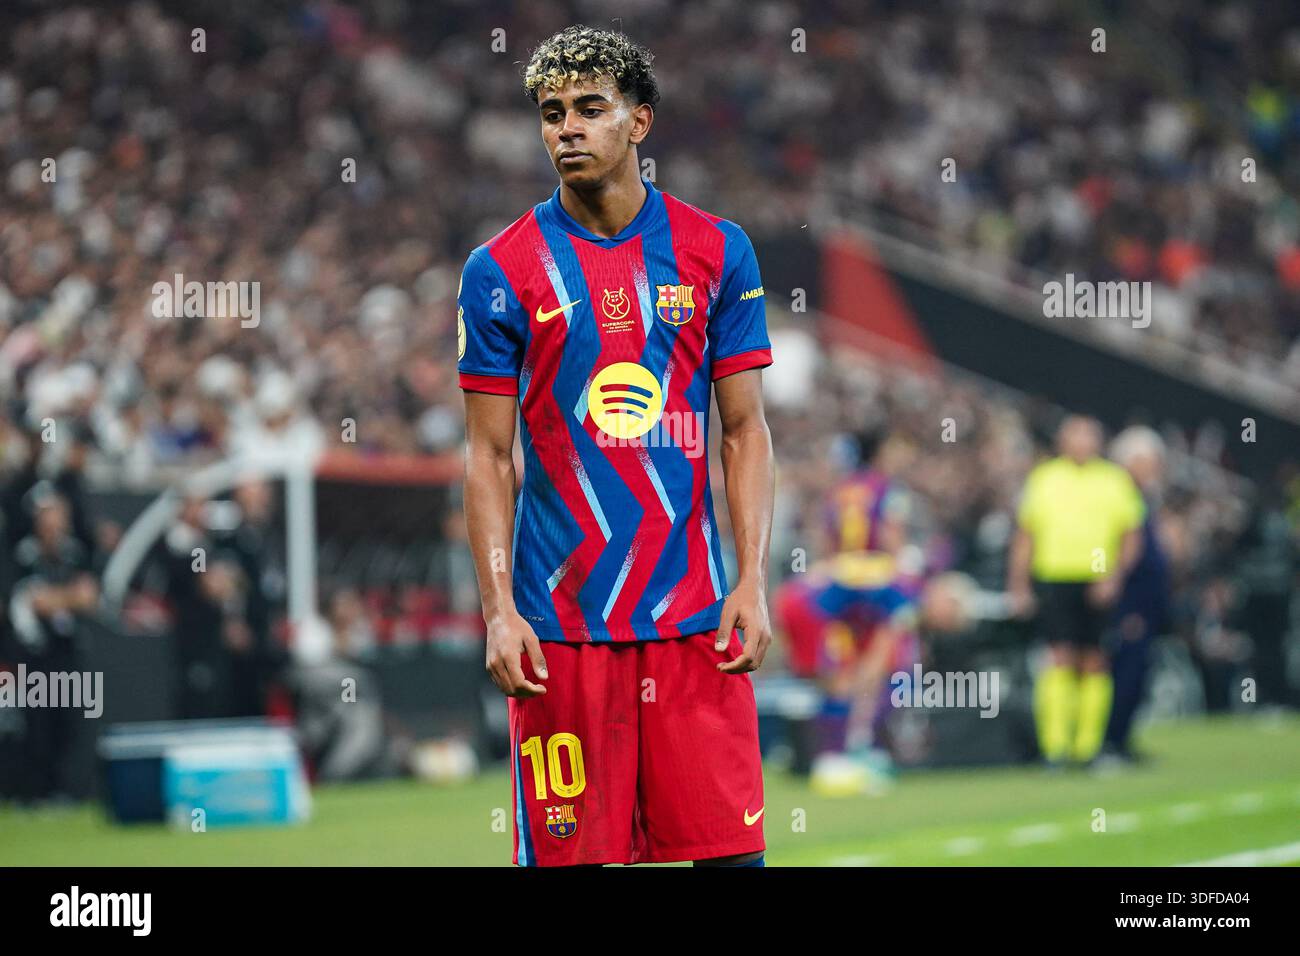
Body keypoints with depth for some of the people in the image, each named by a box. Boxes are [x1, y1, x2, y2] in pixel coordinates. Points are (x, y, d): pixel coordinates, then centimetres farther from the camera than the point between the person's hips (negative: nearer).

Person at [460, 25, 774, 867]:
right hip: (559, 619, -1)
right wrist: (499, 611, -5)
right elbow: (489, 455, 3)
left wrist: (753, 584, -2)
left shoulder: (717, 252, 5)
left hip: (694, 610, 1)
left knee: (730, 846, -3)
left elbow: (746, 431, 7)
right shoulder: (502, 270, 2)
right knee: (571, 852, 0)